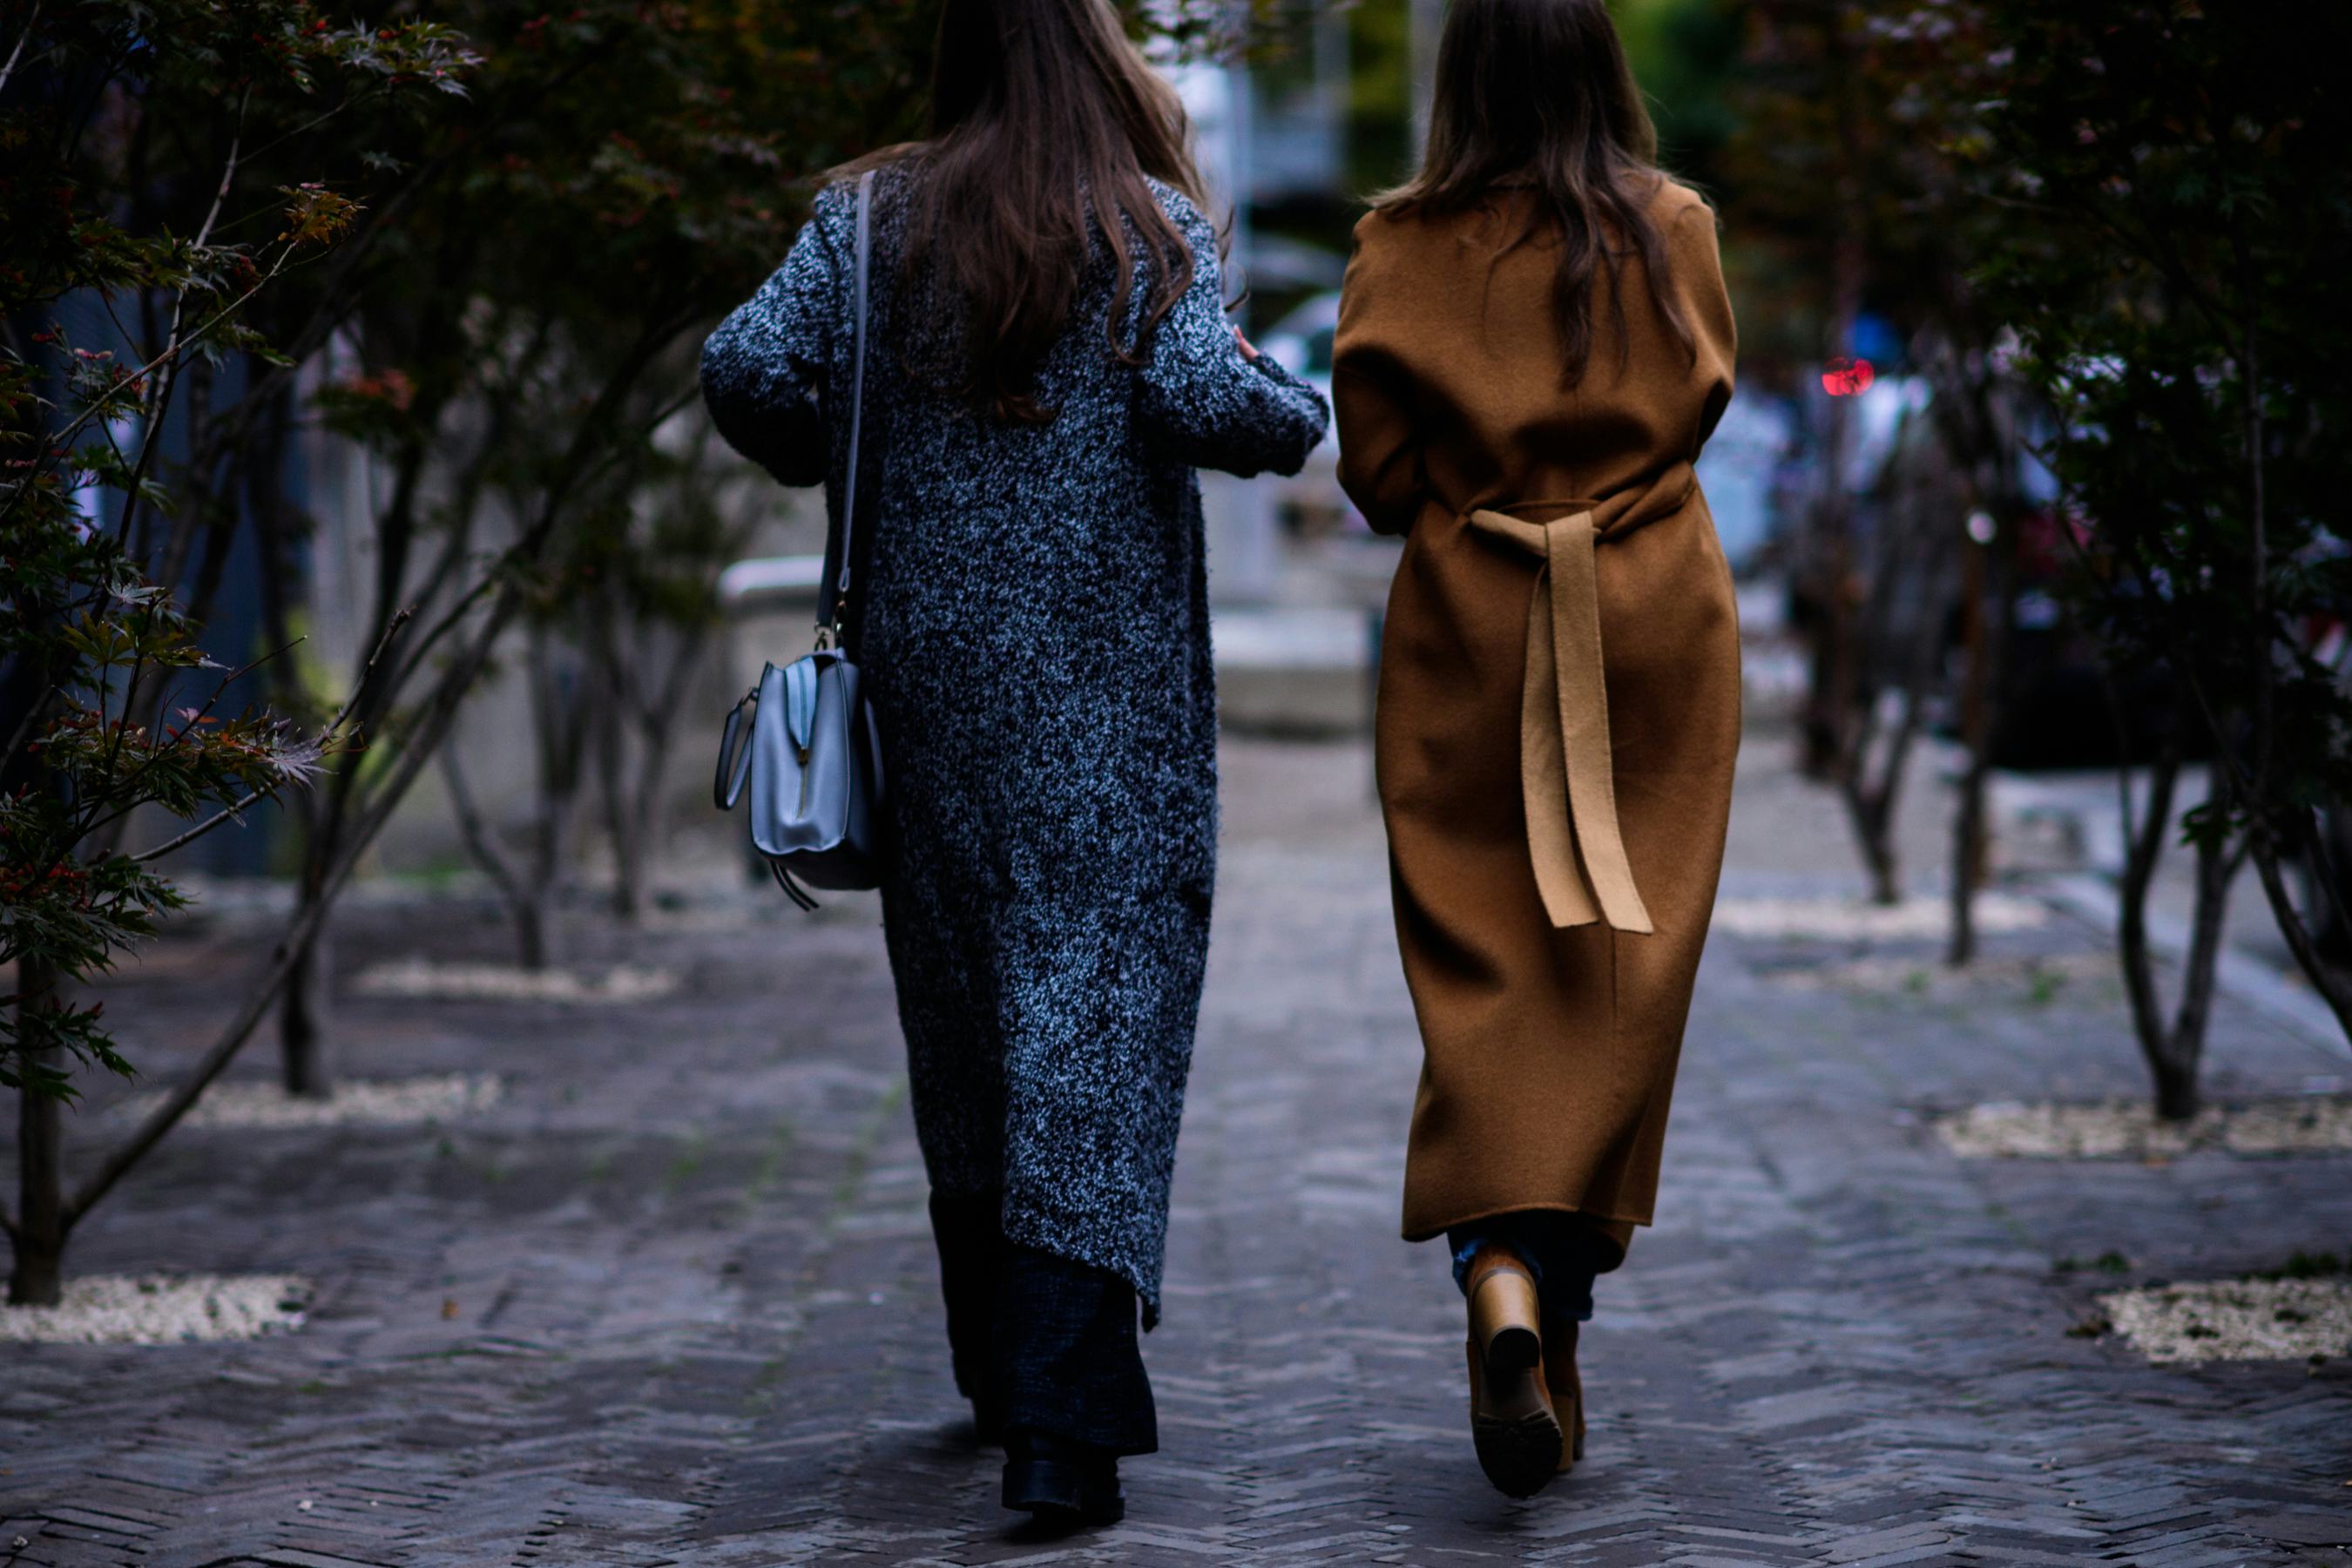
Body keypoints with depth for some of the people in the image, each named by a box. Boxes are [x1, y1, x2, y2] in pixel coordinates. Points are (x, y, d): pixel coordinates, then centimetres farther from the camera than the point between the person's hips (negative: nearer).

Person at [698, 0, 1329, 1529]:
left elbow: (747, 369, -7)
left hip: (924, 666, 3)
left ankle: (1000, 1363, 27)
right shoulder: (1152, 227, -3)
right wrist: (1299, 403, 4)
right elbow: (1203, 396, -16)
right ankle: (1061, 1419, -12)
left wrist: (837, 462, 11)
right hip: (1106, 691, -3)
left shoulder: (872, 218, 4)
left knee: (959, 1006, 16)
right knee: (1095, 1007, -4)